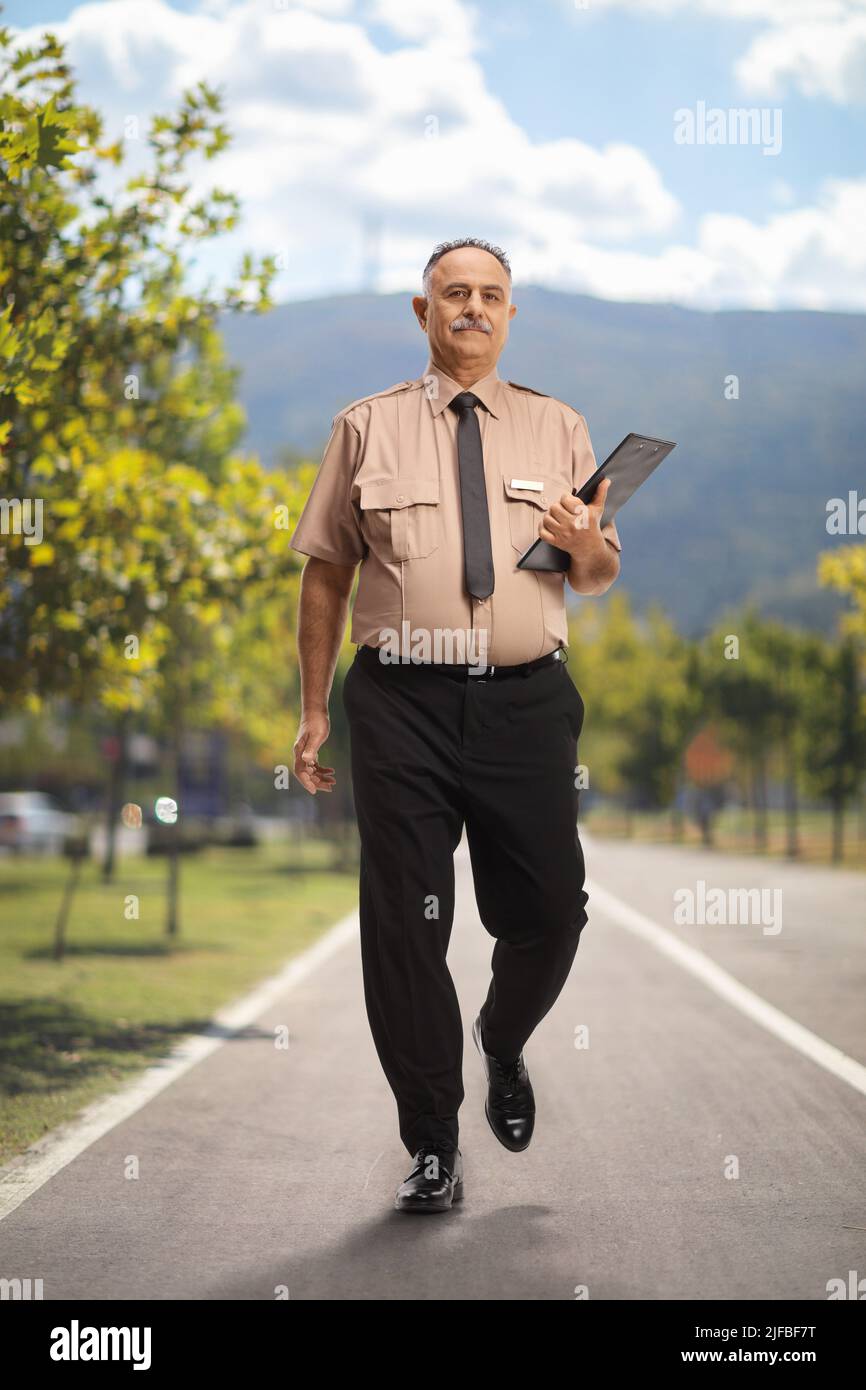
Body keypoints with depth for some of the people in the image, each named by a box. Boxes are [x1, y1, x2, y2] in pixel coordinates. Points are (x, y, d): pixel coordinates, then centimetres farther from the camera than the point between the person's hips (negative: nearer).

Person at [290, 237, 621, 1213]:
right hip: (403, 703, -1)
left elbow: (600, 575, 16)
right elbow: (326, 573, 7)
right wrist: (315, 710, 4)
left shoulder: (557, 429, 13)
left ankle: (503, 1042, 38)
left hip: (526, 702, 1)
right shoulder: (368, 428, 8)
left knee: (549, 912, 3)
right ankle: (433, 1148, 13)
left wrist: (586, 547, -9)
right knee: (404, 924, 0)